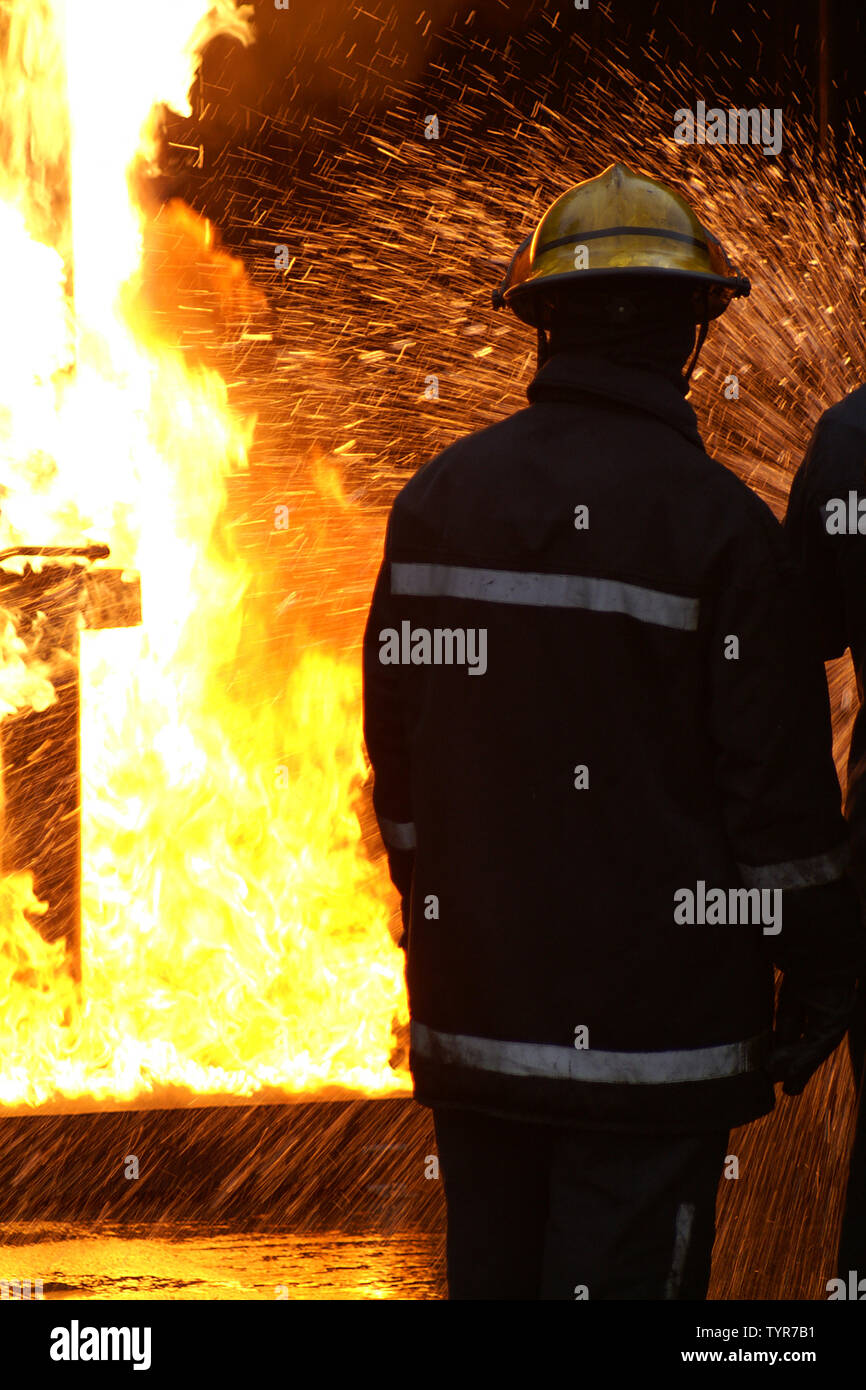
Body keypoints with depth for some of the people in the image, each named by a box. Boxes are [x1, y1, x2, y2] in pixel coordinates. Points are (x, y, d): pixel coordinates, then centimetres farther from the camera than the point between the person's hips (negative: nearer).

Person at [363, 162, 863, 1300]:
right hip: (648, 1023, -5)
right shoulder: (715, 523, -12)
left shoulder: (438, 498, 5)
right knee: (623, 1272, 0)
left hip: (471, 1012, 5)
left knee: (490, 1265, 15)